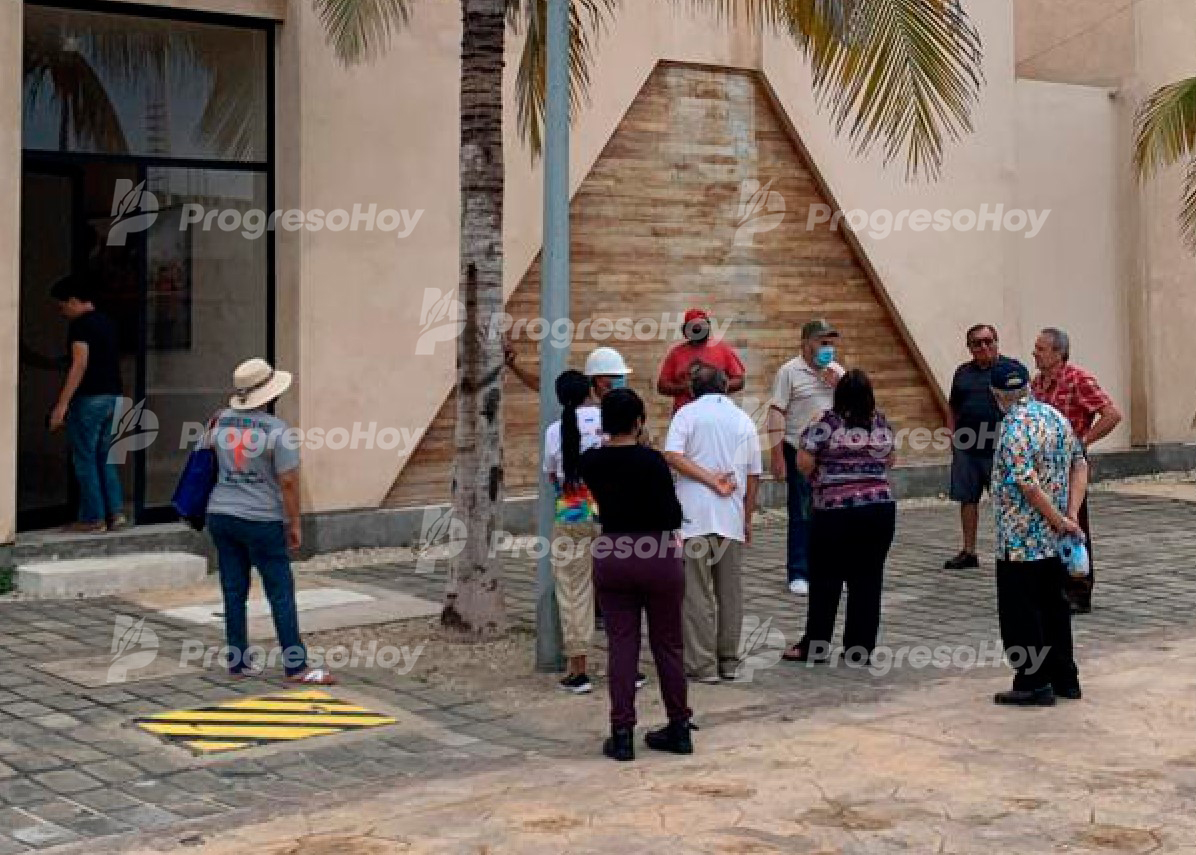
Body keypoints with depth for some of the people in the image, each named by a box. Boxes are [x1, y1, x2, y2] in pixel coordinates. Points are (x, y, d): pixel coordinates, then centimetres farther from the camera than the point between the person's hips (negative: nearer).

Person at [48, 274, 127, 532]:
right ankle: (116, 512, 8)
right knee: (105, 457, 14)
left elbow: (80, 365, -19)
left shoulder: (80, 325, -11)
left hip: (91, 397, -8)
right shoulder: (107, 323, 15)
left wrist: (62, 404, -20)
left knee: (85, 459, 0)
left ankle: (93, 518, 1)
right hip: (114, 395, 8)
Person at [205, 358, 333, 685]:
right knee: (281, 594, 1)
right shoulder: (278, 431, -14)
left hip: (220, 515, 6)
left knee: (234, 591, 12)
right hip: (262, 520, -5)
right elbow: (288, 481, -13)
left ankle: (237, 661, 16)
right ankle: (296, 667, 2)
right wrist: (294, 524, -5)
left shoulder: (220, 421, 2)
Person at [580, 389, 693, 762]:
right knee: (668, 645, 10)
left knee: (621, 646, 7)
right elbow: (672, 516, -12)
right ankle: (679, 728, 20)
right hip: (657, 556, -2)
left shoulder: (589, 461, -2)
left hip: (610, 557, 3)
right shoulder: (651, 461, -14)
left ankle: (622, 734, 4)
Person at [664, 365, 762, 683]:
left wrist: (711, 479, -10)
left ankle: (703, 665, -1)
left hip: (695, 515, -3)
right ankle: (729, 661, 17)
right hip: (732, 517, 3)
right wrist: (748, 519, 22)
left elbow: (672, 455, -14)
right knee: (730, 590, 12)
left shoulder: (688, 413, 2)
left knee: (697, 592, -1)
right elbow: (754, 476, 14)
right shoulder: (744, 420, 12)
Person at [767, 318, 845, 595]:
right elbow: (776, 413, -10)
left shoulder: (837, 371, 11)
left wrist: (838, 384, -8)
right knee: (801, 515, 0)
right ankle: (798, 574, 6)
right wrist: (777, 456, -15)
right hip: (800, 452, -5)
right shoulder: (790, 371, -6)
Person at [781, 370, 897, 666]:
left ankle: (814, 647, 13)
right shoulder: (882, 424, 6)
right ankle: (860, 650, 10)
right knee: (868, 580, 7)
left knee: (826, 580, 6)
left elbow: (804, 465, -9)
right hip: (881, 509, 4)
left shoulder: (826, 424, -9)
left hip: (835, 512, -4)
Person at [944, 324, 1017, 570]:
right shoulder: (963, 373, 14)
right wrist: (953, 438, 9)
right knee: (967, 498, 9)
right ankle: (969, 552, 18)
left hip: (999, 447, -5)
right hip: (966, 446, 5)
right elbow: (954, 409, 20)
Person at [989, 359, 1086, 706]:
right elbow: (1080, 466, 7)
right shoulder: (1056, 416, 7)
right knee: (1055, 608, 16)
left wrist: (1062, 521, -14)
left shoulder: (1014, 428, -18)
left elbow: (1028, 486, -24)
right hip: (1054, 540, 8)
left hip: (1020, 540, -8)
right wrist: (1071, 515, 0)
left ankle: (1033, 684, 4)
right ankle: (1064, 678, 22)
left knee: (1021, 615, 1)